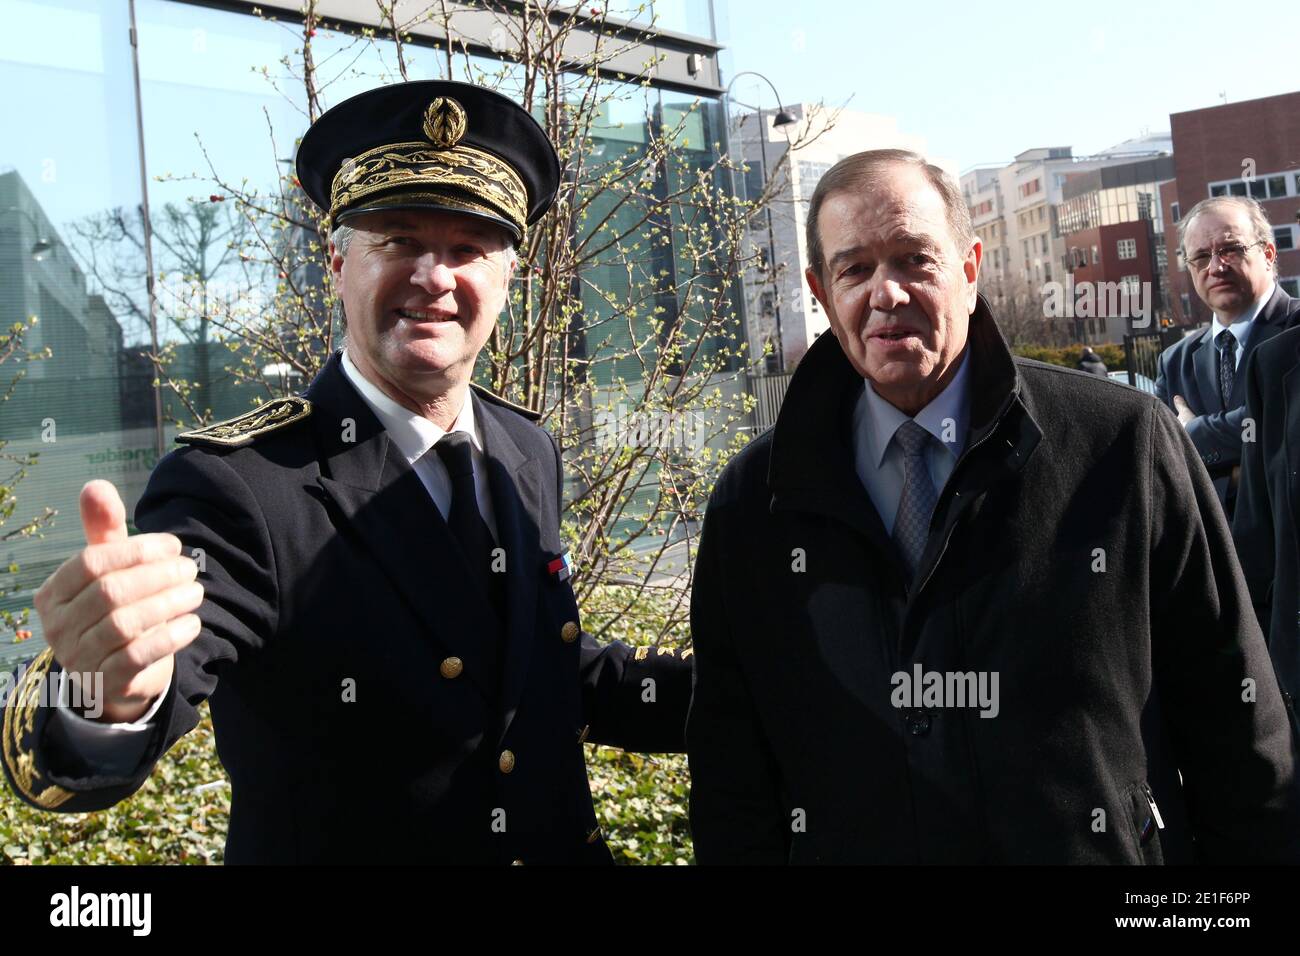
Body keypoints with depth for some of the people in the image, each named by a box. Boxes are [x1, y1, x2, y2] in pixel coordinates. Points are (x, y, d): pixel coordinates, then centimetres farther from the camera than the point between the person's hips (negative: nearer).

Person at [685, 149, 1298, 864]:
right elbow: (730, 769, -1)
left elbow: (1237, 726, -5)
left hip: (1103, 845, -1)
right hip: (843, 844, 2)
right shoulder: (753, 499, -5)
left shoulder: (1129, 446, -10)